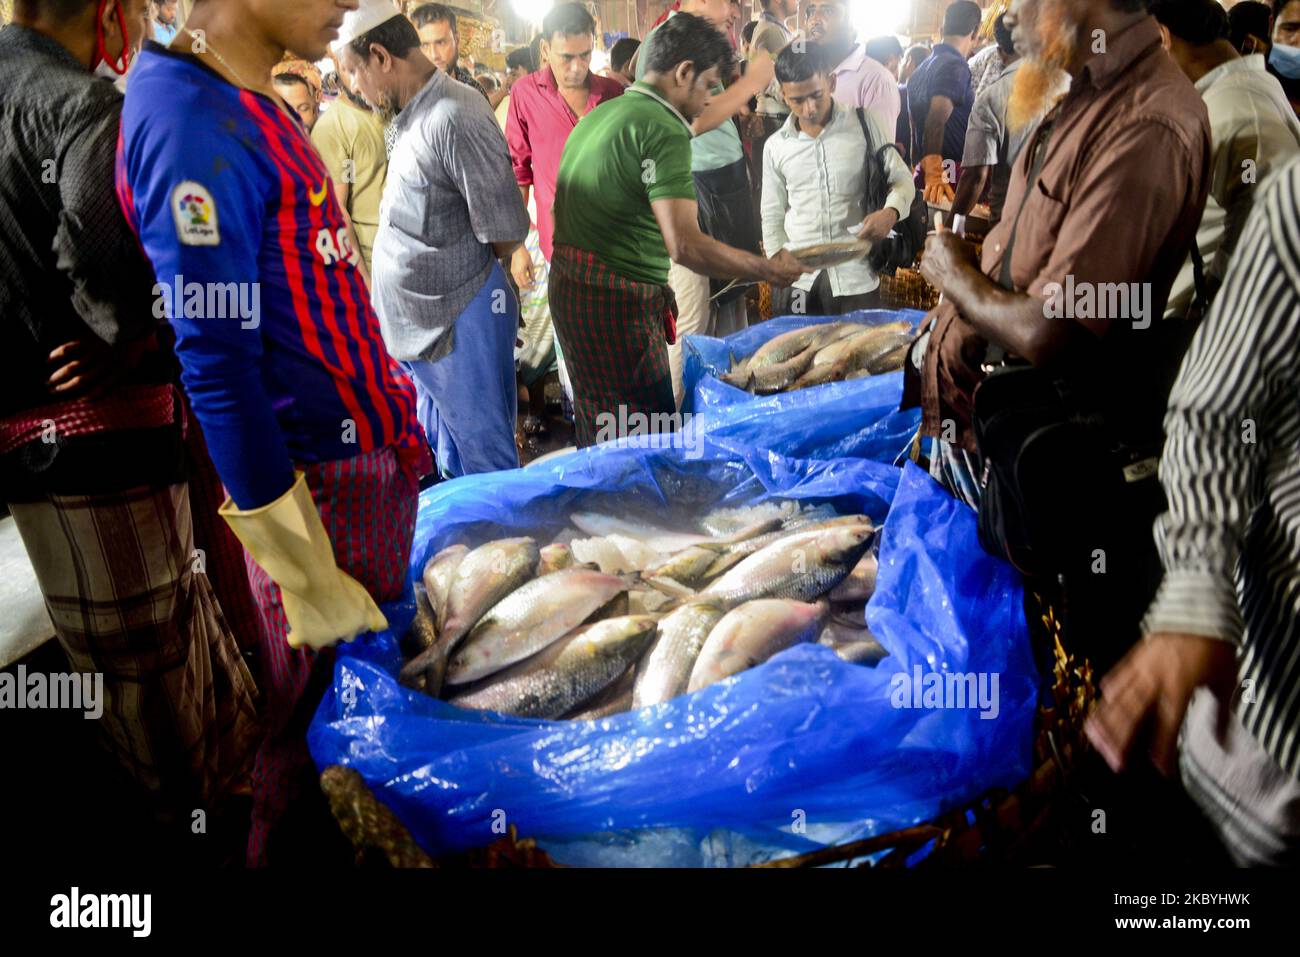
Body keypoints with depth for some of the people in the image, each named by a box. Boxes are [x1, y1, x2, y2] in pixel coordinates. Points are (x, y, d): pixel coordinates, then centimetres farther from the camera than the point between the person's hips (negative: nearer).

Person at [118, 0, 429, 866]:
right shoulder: (193, 127, -21)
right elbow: (216, 368, -23)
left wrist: (396, 426, 14)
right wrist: (306, 575, -20)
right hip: (318, 486, -9)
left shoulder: (252, 107, 9)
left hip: (371, 459, 9)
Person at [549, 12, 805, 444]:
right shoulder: (663, 130, -15)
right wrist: (771, 270, -16)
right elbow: (684, 244, -25)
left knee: (595, 428, 20)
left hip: (569, 291, 10)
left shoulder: (599, 114, 14)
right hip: (617, 304, -10)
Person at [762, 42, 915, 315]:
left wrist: (891, 212, -18)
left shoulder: (863, 124, -1)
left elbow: (902, 179, 4)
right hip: (799, 280, 2)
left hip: (855, 276, -2)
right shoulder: (776, 147, 6)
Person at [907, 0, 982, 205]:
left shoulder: (921, 69, 19)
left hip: (922, 177, 9)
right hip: (953, 179, -9)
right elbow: (937, 120, -25)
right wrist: (934, 173, -35)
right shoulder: (955, 66, -10)